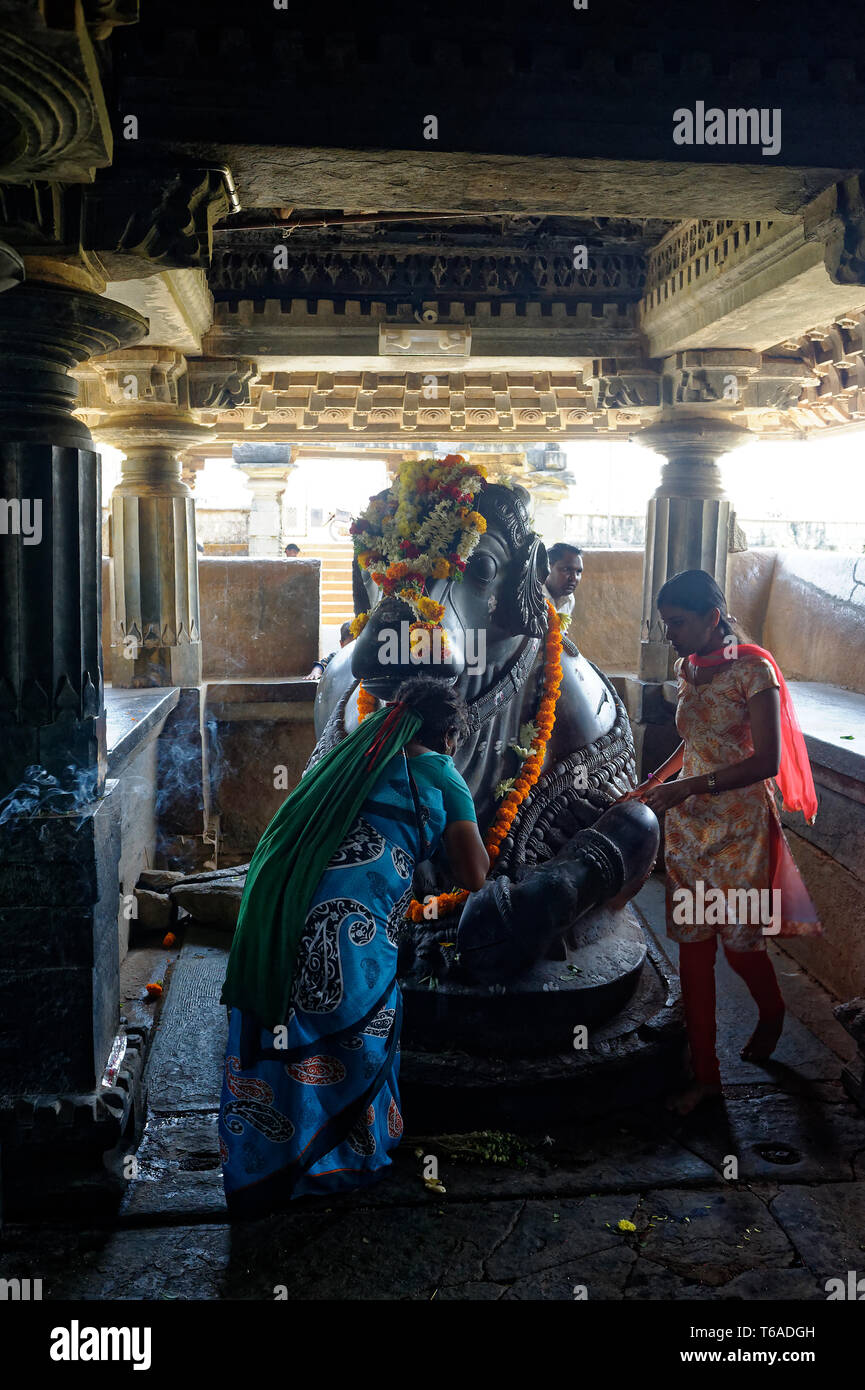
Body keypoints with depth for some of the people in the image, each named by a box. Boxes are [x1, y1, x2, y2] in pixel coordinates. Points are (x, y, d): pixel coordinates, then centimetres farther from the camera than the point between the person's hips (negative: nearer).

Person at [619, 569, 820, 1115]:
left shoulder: (752, 670, -14)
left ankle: (773, 1014, 42)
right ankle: (706, 1075, 17)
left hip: (740, 827, -6)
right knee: (693, 947, 6)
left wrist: (688, 787, -24)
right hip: (689, 826, 6)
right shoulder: (689, 669, 7)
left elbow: (766, 761, -19)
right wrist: (654, 782, 12)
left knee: (741, 941, 7)